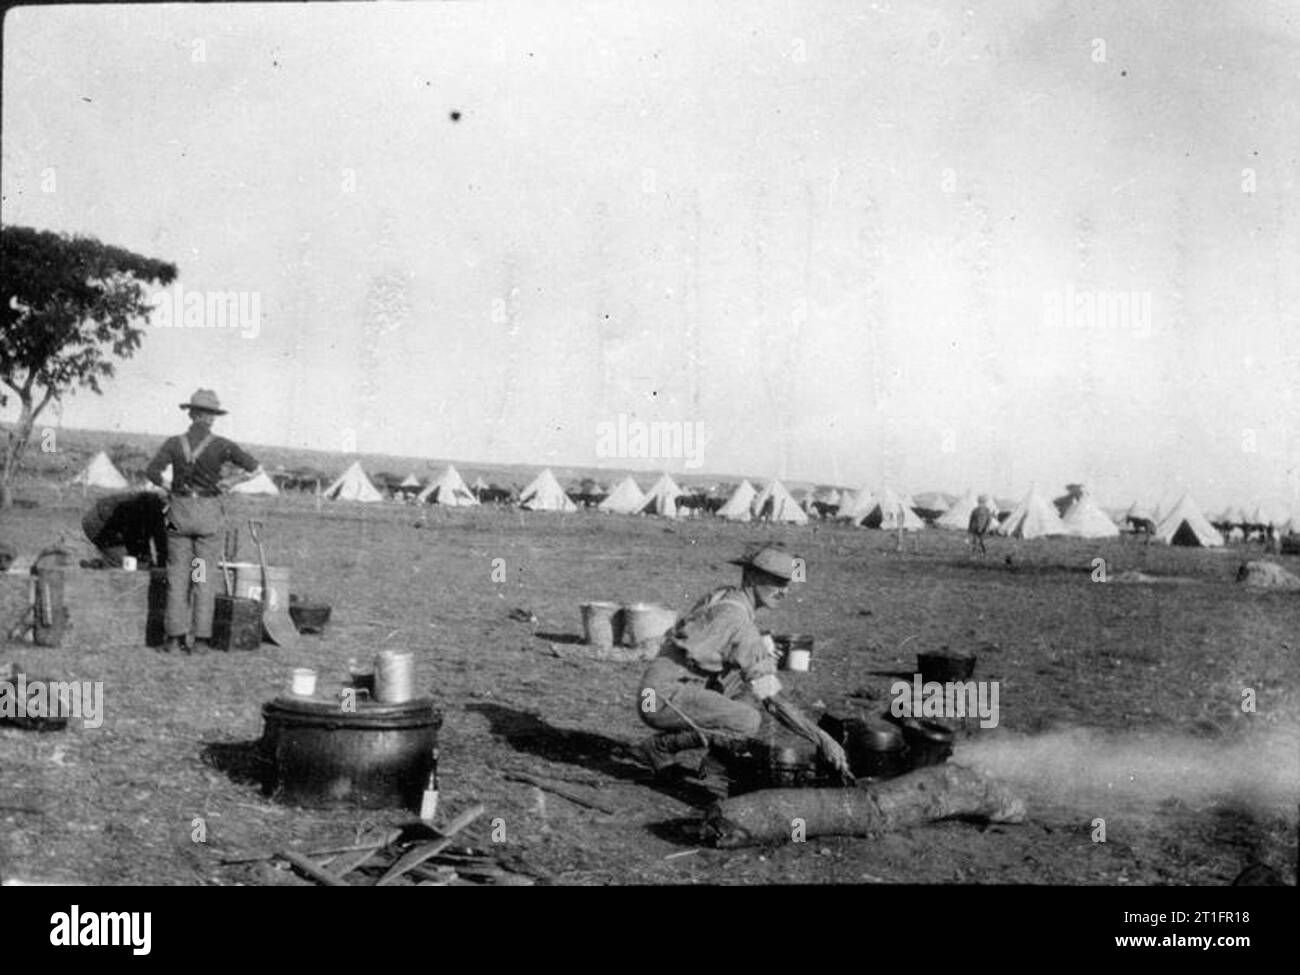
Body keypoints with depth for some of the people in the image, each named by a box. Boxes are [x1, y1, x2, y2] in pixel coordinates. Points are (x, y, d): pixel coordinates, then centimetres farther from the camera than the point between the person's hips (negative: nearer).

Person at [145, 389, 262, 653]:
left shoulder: (174, 443, -3)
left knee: (178, 575, 7)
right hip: (208, 513, -1)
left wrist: (167, 486, 9)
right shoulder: (221, 445, -6)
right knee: (205, 577, 4)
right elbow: (256, 469, -2)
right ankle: (200, 638, 2)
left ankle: (175, 636, 3)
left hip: (180, 512, 1)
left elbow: (151, 472, -11)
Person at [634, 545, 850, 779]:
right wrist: (822, 739, -19)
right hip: (663, 698, -10)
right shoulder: (740, 622, -19)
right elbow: (773, 701, -21)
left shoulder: (723, 596, 9)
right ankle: (660, 747, -9)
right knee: (749, 722, -28)